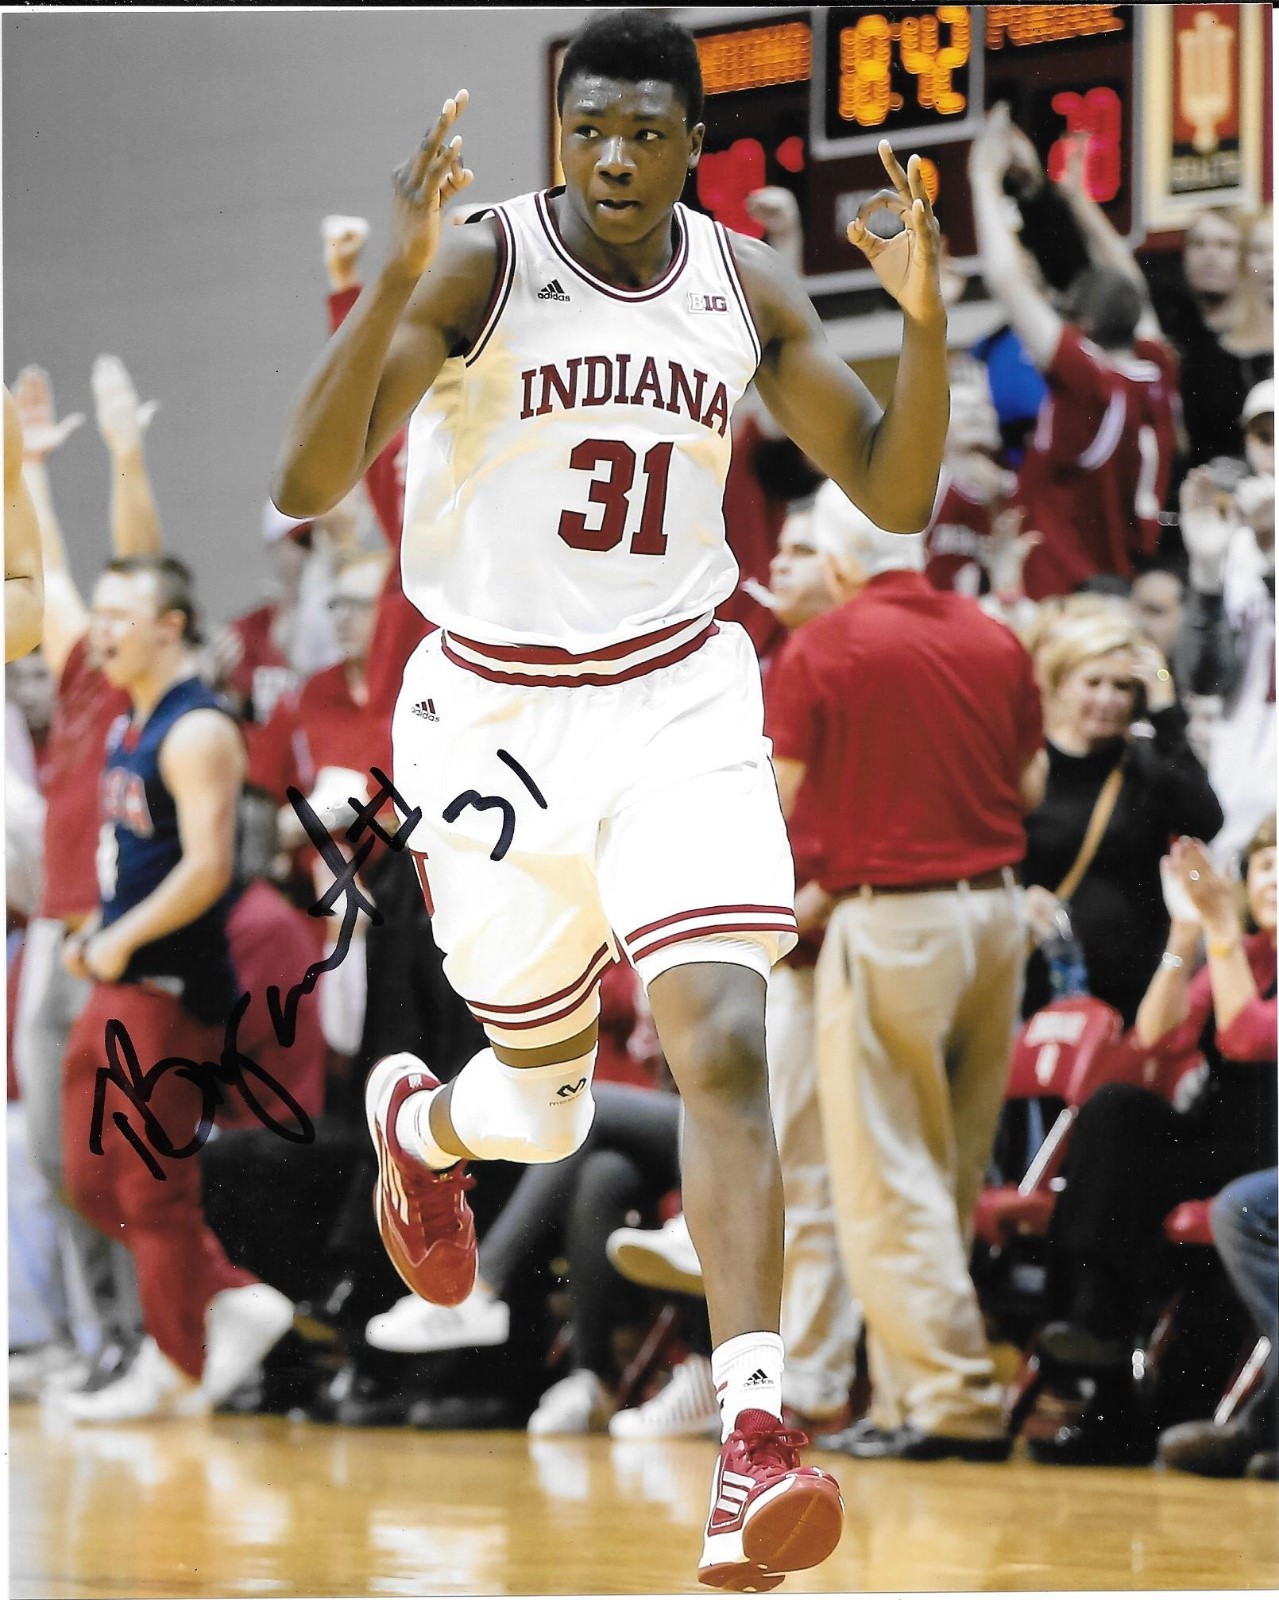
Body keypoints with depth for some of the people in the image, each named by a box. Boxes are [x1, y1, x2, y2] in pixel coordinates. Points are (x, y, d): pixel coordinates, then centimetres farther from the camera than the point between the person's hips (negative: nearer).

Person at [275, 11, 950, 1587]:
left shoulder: (745, 287, 0)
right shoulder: (477, 265, -13)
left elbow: (895, 493, 4)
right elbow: (305, 485, -22)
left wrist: (923, 318, -14)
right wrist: (394, 280, -35)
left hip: (679, 701, 2)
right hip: (497, 709, -2)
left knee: (726, 1045, -18)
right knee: (546, 1105, 10)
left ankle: (751, 1454, -22)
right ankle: (415, 1123, 49)